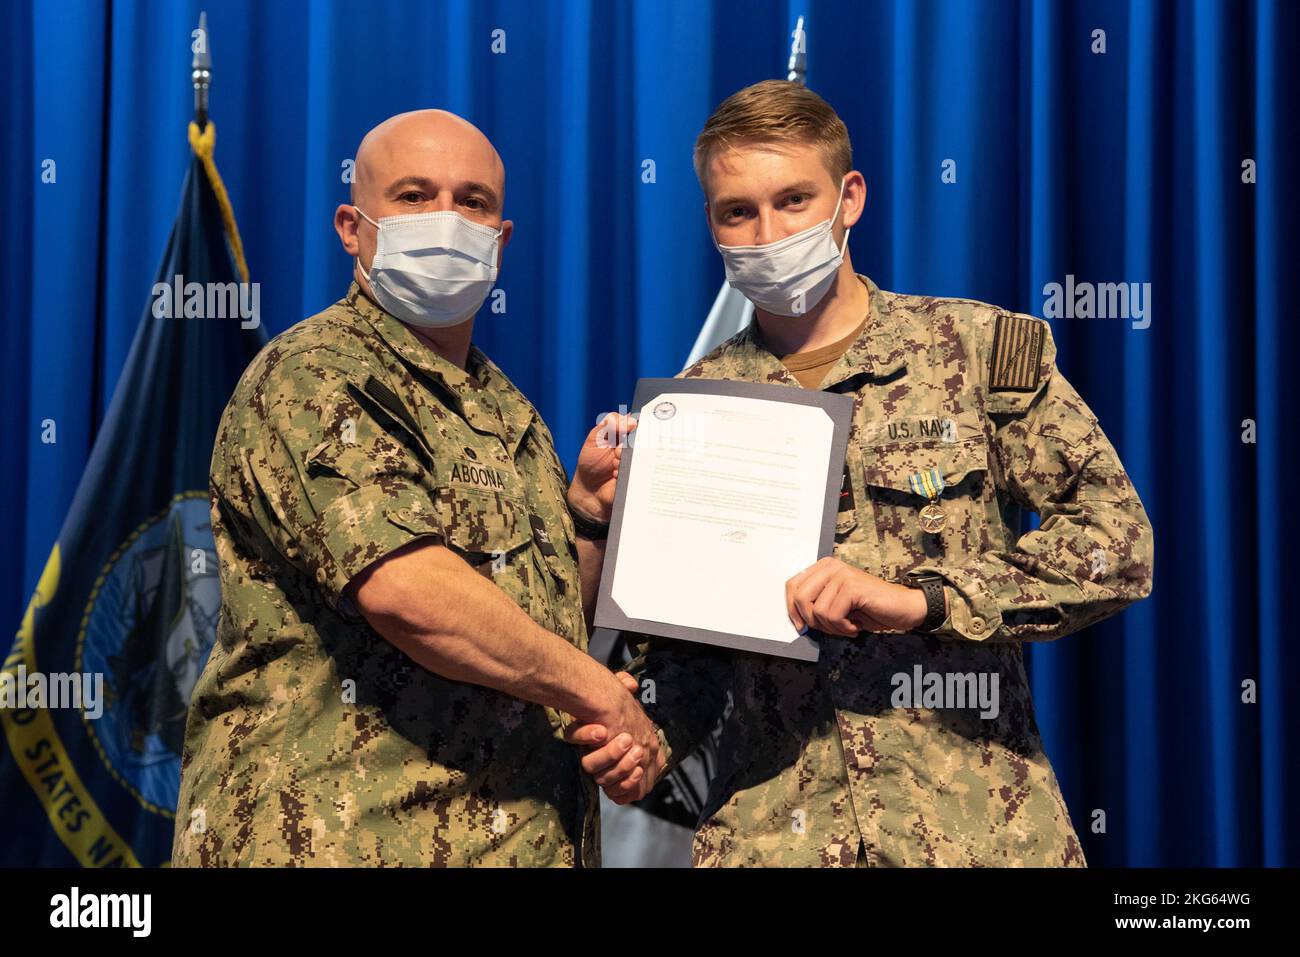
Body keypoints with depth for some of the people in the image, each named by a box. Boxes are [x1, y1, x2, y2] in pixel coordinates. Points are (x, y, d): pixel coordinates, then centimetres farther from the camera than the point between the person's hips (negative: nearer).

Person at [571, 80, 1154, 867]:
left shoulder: (984, 348, -1)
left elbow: (1118, 539, -8)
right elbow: (684, 637, 9)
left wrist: (920, 599, -18)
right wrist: (652, 743, -11)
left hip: (977, 821, -1)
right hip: (769, 828, 2)